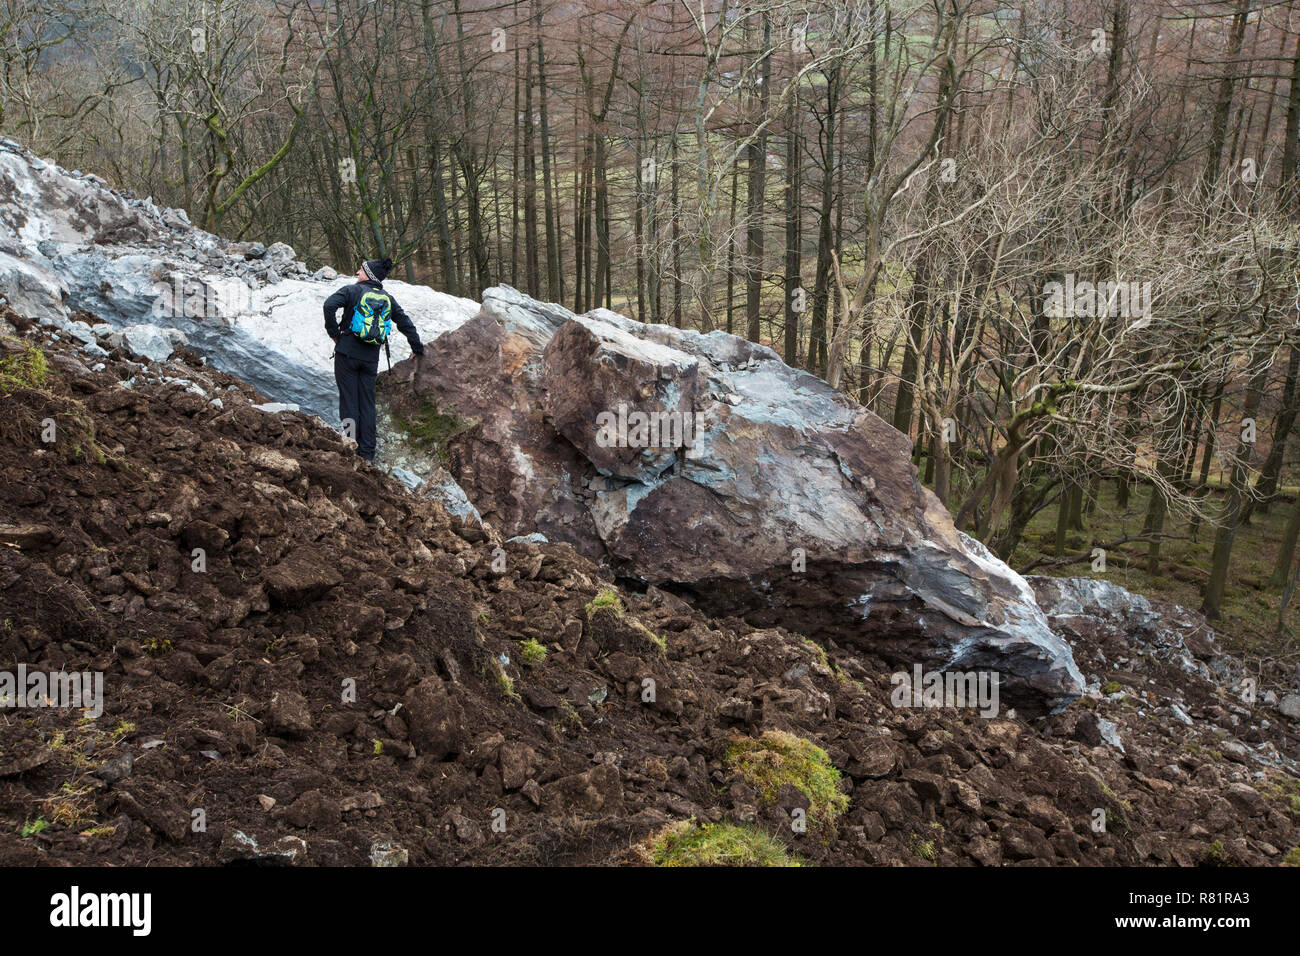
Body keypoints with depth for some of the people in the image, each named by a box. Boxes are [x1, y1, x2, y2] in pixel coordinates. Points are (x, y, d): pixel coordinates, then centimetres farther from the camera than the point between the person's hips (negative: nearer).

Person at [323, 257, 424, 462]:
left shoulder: (353, 290, -1)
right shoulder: (388, 298, 12)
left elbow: (329, 305, -17)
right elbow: (405, 323, 19)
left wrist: (334, 332, -6)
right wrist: (417, 347, 31)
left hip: (347, 352, -4)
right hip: (371, 357, 4)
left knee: (348, 398, 1)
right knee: (367, 402, 8)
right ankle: (367, 451, 9)